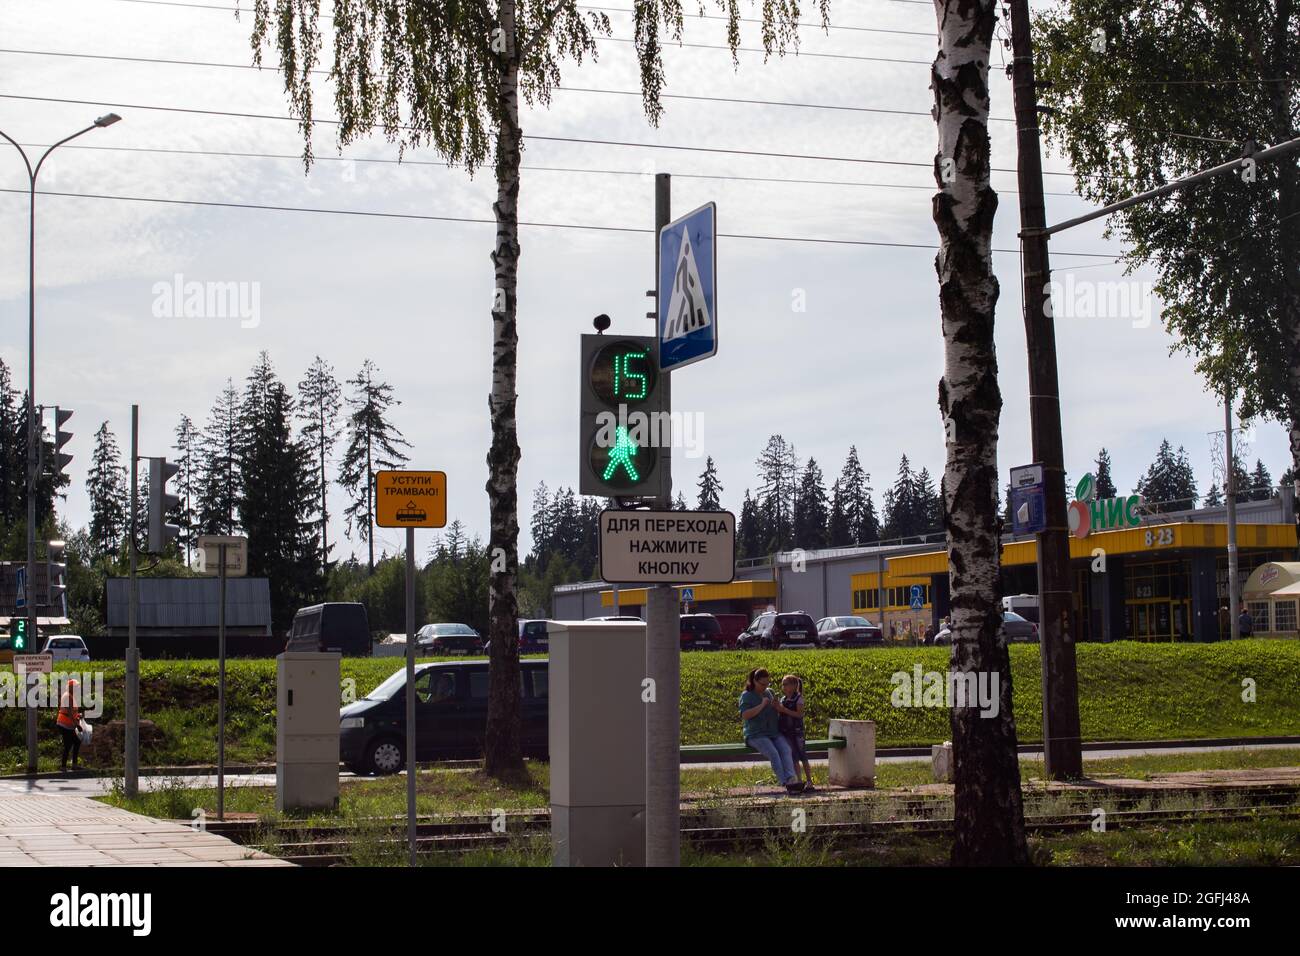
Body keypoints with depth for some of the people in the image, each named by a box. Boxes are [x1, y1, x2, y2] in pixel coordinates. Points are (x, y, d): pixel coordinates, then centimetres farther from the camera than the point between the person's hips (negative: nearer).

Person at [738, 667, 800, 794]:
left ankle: (791, 780, -43)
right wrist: (761, 705, -17)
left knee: (785, 749, -26)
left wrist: (776, 706, -2)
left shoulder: (769, 693, 16)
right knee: (773, 753, -31)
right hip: (756, 735, -5)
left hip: (774, 734, 5)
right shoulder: (746, 696, 0)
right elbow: (744, 715, -15)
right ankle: (786, 784, -39)